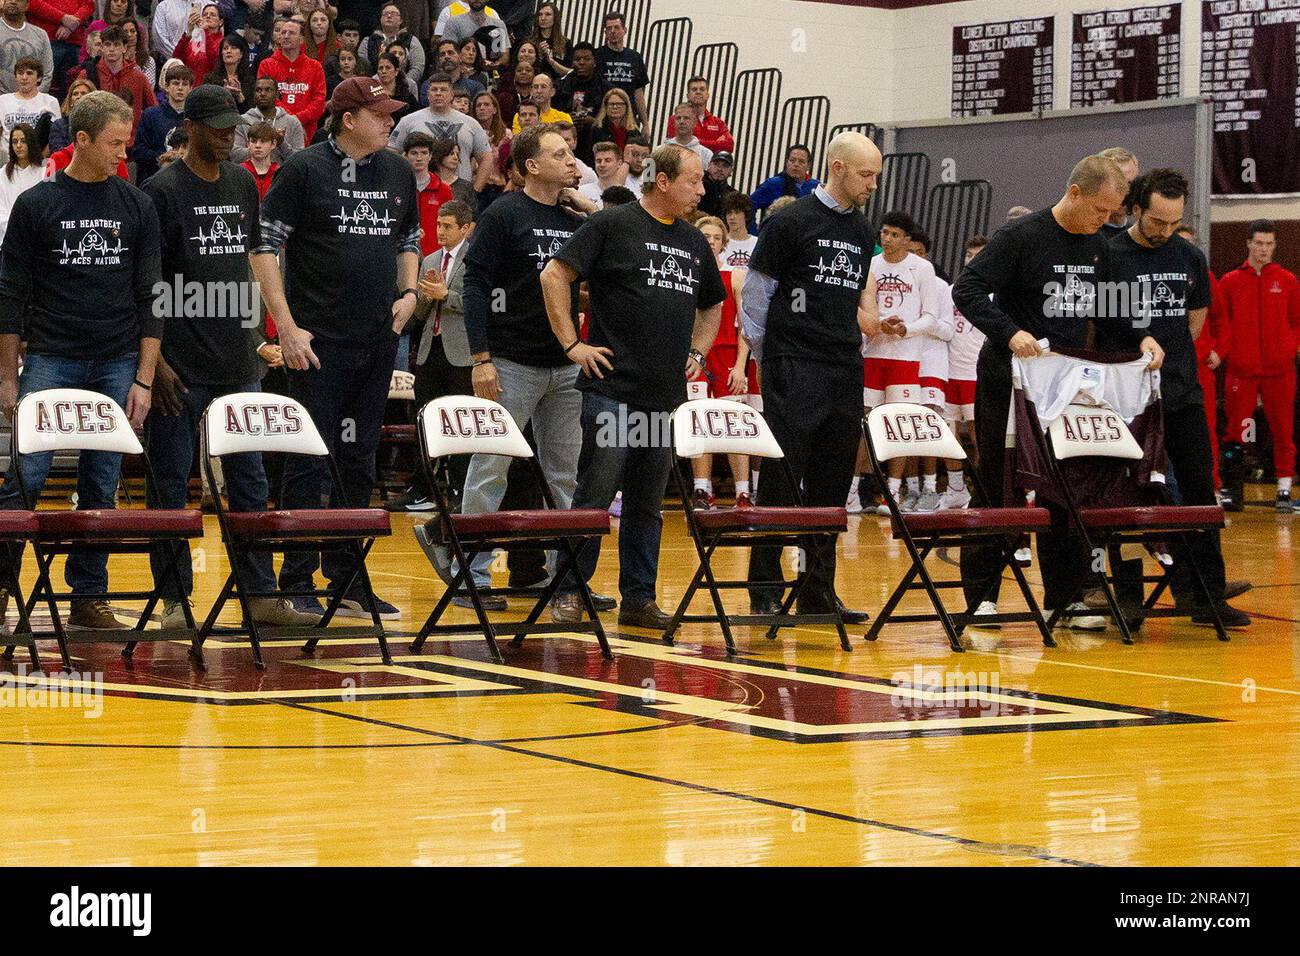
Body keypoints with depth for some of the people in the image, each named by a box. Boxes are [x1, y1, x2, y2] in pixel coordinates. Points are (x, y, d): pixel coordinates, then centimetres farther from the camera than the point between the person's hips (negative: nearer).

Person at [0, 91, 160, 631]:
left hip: (116, 364, 2)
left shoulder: (137, 207, 6)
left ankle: (89, 596, 13)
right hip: (51, 359, -2)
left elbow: (150, 298, 6)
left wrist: (143, 380, -1)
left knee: (102, 485, 5)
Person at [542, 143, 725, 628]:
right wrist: (572, 344, -9)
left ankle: (639, 598, 15)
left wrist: (696, 353, 16)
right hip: (613, 387, -6)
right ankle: (569, 593, 2)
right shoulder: (612, 225, -4)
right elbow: (555, 275, -7)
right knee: (596, 494, -5)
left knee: (647, 503, 10)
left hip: (667, 394, 6)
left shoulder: (694, 242, 16)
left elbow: (712, 306, 31)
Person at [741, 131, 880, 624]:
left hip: (845, 373, 6)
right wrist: (764, 356, -1)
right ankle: (765, 591, -1)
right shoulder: (793, 222, -4)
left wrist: (867, 323, 9)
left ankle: (818, 590, 13)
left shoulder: (862, 232, 16)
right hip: (794, 370, -6)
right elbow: (754, 293, -1)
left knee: (832, 484, 7)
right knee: (781, 481, -6)